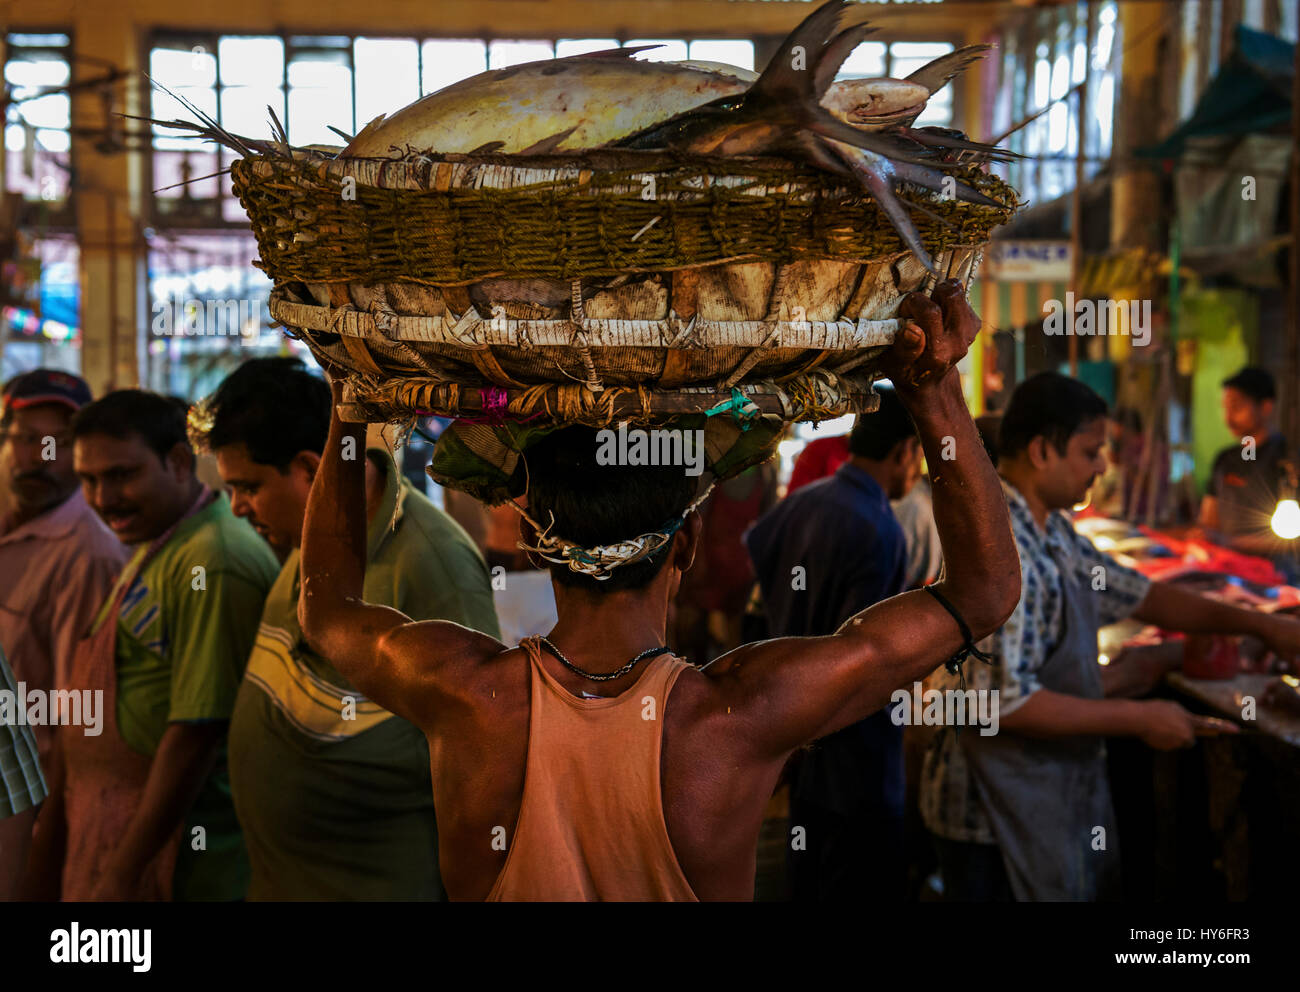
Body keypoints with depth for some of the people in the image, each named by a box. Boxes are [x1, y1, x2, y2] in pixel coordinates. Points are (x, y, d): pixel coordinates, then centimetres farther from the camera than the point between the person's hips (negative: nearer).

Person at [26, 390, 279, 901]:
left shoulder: (213, 564, -22)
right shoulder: (151, 547, 11)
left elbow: (196, 734, -24)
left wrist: (124, 871, -20)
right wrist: (59, 804, 19)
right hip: (108, 819, 9)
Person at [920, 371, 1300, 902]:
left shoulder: (1052, 533, 7)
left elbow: (1137, 595, 17)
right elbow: (1003, 701, -29)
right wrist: (1139, 719, -20)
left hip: (1058, 789, 10)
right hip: (999, 815, -10)